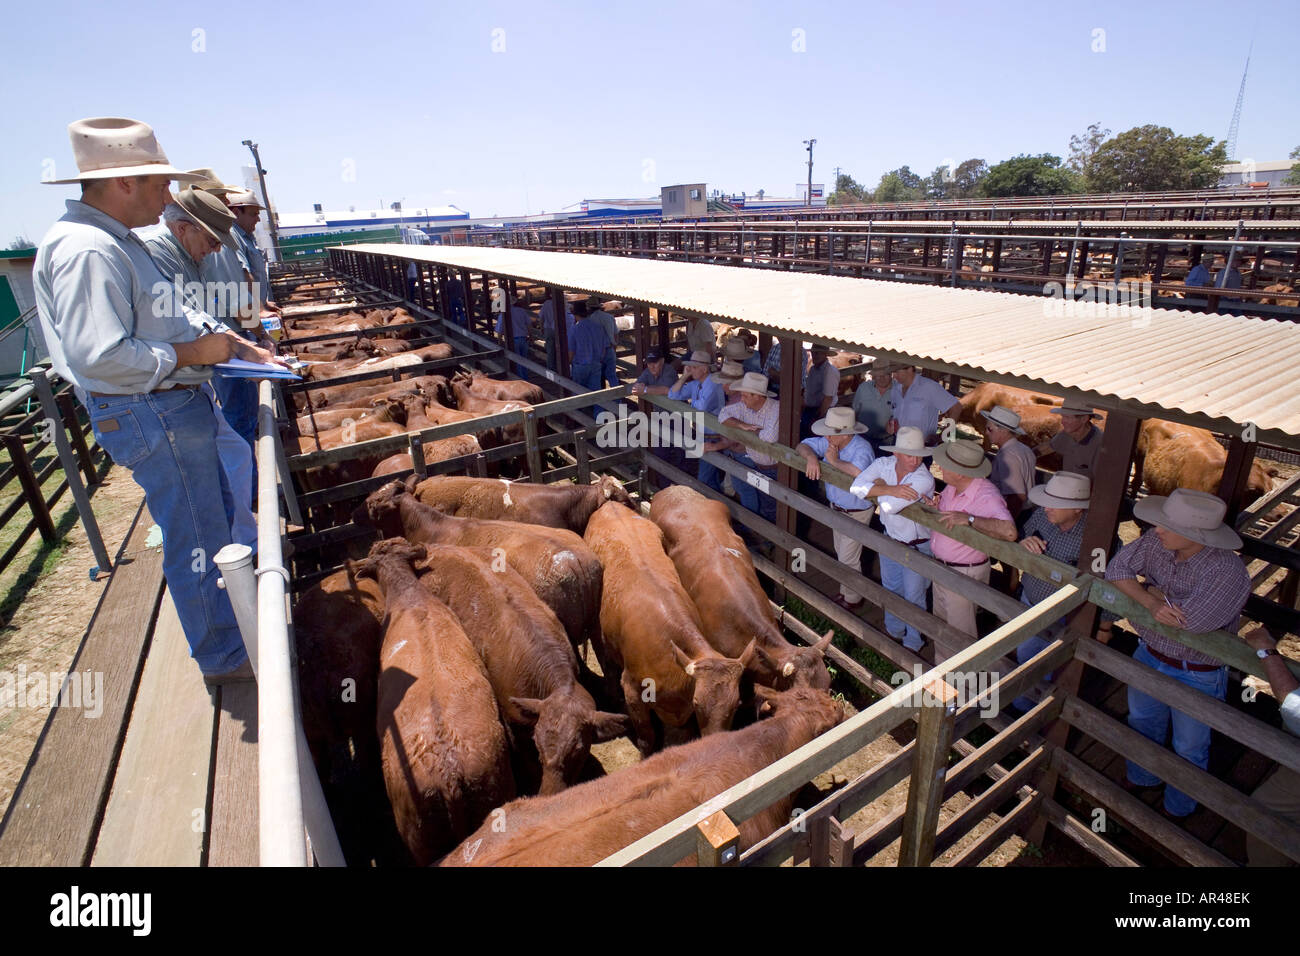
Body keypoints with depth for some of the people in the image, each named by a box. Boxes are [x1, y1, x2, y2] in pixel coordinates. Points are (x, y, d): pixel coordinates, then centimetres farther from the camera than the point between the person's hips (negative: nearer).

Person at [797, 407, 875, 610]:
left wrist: (834, 461, -34)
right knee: (841, 553, 24)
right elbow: (803, 445, -2)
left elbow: (858, 472, -51)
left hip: (856, 513, -8)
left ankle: (852, 600, 25)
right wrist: (811, 457, -26)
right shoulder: (830, 442, -10)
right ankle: (846, 592, 44)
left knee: (847, 560, 3)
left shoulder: (861, 448, -31)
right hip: (836, 506, 8)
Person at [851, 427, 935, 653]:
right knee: (891, 588, 24)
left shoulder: (924, 479, -30)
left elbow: (889, 507, -37)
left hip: (917, 546, -5)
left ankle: (913, 643, 34)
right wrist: (891, 489, -32)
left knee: (913, 596, 11)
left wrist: (880, 486, -19)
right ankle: (893, 630, 48)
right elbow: (857, 486, -26)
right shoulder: (883, 464, -13)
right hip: (890, 538, 5)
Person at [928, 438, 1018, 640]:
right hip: (941, 567, 8)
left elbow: (1009, 532, -44)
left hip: (964, 574, -8)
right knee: (941, 622, 28)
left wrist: (969, 519, -43)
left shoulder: (987, 496, -29)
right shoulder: (952, 487, -4)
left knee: (961, 632, 10)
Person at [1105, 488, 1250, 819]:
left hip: (1197, 676, -5)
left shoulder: (1228, 572, -33)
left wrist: (1154, 591, -22)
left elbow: (1189, 620, -39)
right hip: (1148, 656, 5)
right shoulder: (1157, 542, -18)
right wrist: (1152, 603, -27)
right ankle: (1141, 778, 57)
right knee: (1142, 722, 29)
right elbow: (1117, 568, -12)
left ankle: (1177, 810, 47)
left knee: (1189, 748, 20)